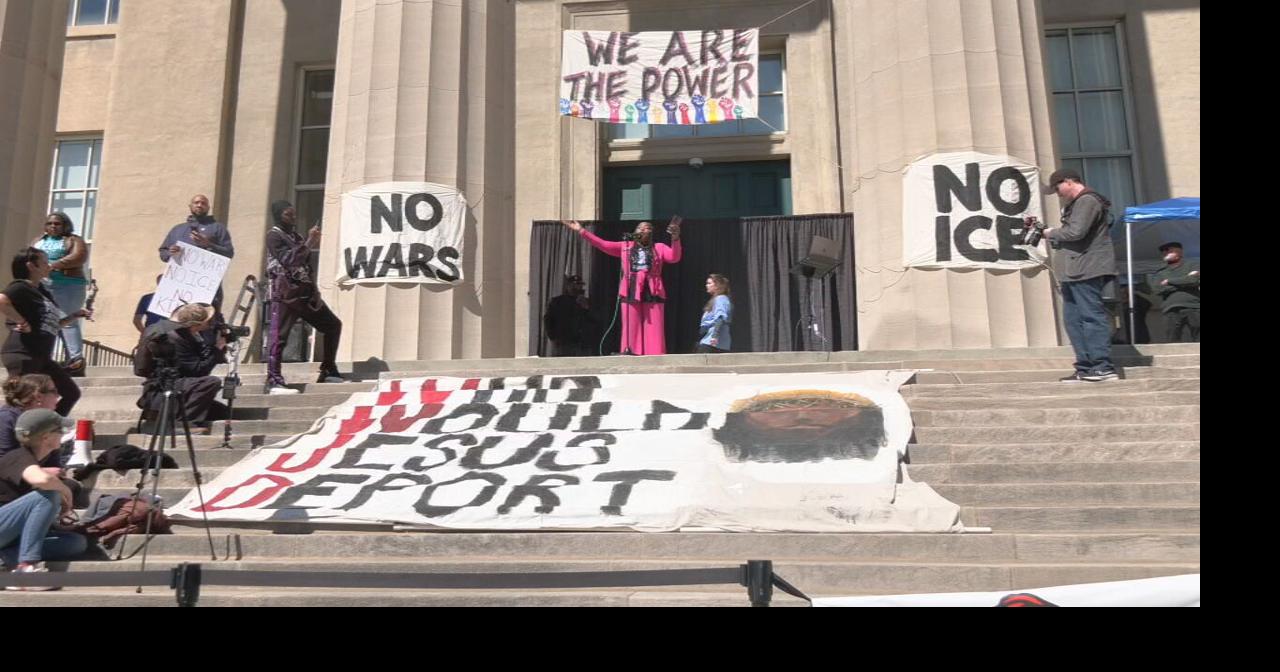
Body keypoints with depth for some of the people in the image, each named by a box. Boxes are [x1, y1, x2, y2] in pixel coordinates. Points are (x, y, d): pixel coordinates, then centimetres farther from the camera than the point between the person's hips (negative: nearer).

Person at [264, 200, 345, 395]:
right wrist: (309, 243, -17)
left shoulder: (295, 235, 22)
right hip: (285, 294, -8)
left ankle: (328, 372, 14)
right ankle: (274, 382, -13)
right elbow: (288, 260, -17)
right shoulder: (274, 236, -3)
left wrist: (313, 244, 8)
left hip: (306, 293, 8)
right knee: (278, 336, -11)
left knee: (333, 325, 9)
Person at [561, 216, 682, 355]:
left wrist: (675, 239, -23)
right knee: (632, 331, 1)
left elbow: (674, 257, -4)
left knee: (653, 332, -5)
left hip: (653, 294, -1)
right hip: (631, 294, 2)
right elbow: (603, 245, 12)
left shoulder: (659, 248, 13)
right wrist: (581, 231, 5)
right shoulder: (625, 247, 18)